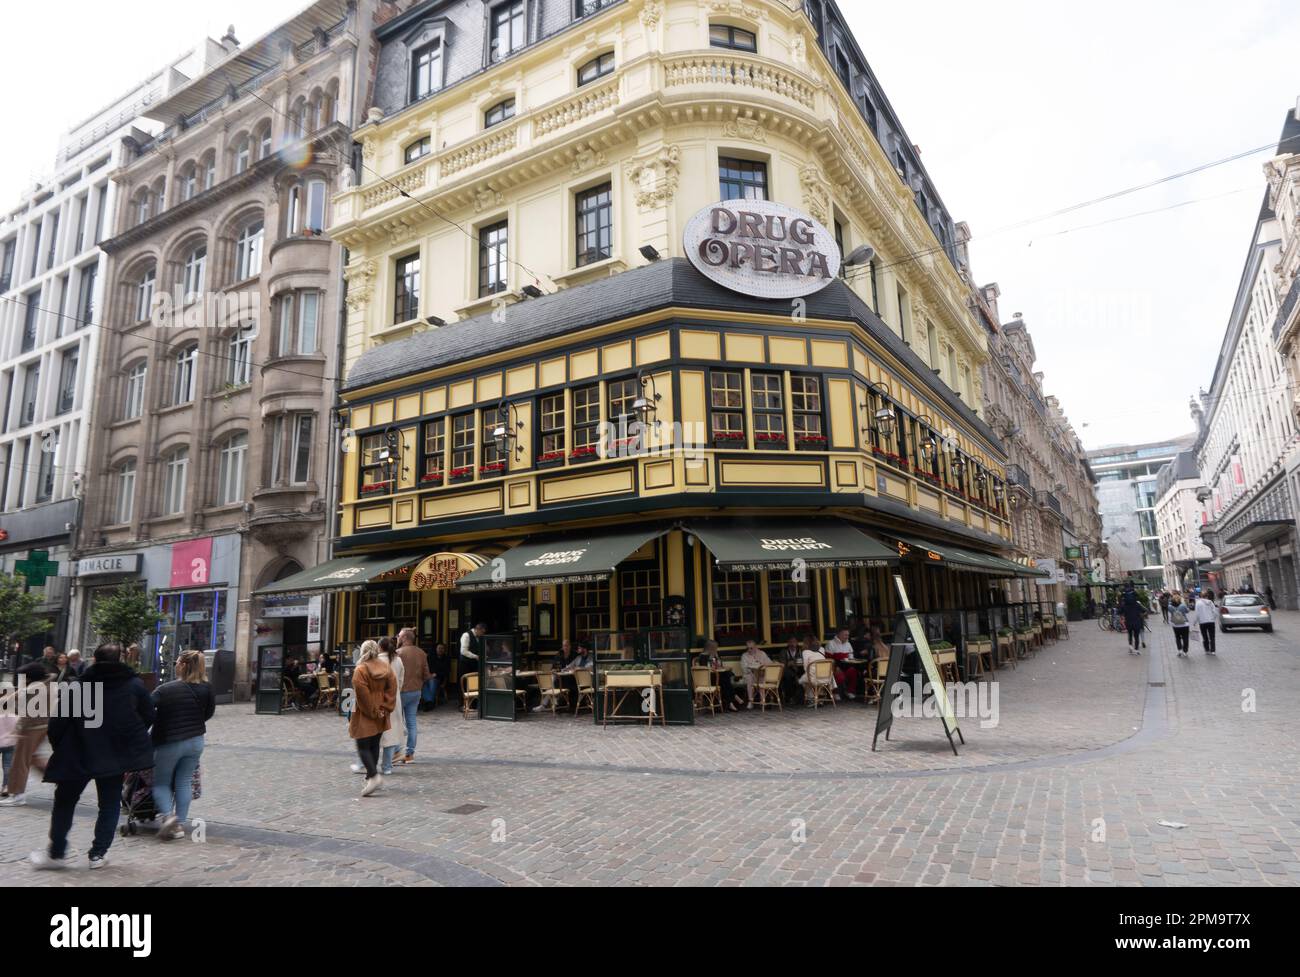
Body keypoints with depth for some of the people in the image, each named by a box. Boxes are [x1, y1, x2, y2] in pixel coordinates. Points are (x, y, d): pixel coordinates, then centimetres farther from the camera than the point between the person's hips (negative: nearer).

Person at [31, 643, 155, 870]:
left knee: (65, 801, 19)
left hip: (79, 756, -1)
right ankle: (98, 854, 12)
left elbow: (58, 723, -7)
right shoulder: (135, 685, -3)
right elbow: (148, 717, 2)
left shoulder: (78, 687, -6)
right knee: (110, 804, 13)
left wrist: (61, 748, 9)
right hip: (117, 755, 1)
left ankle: (57, 853, 24)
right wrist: (132, 739, 19)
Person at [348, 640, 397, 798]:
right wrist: (385, 708, 1)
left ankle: (374, 776, -17)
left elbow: (362, 694, -17)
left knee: (363, 747, -3)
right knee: (374, 746, 15)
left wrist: (372, 711, -9)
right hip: (381, 715, 6)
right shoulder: (386, 668, 4)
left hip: (364, 715, -6)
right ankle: (371, 777, 22)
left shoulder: (360, 670, -14)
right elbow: (392, 688, 1)